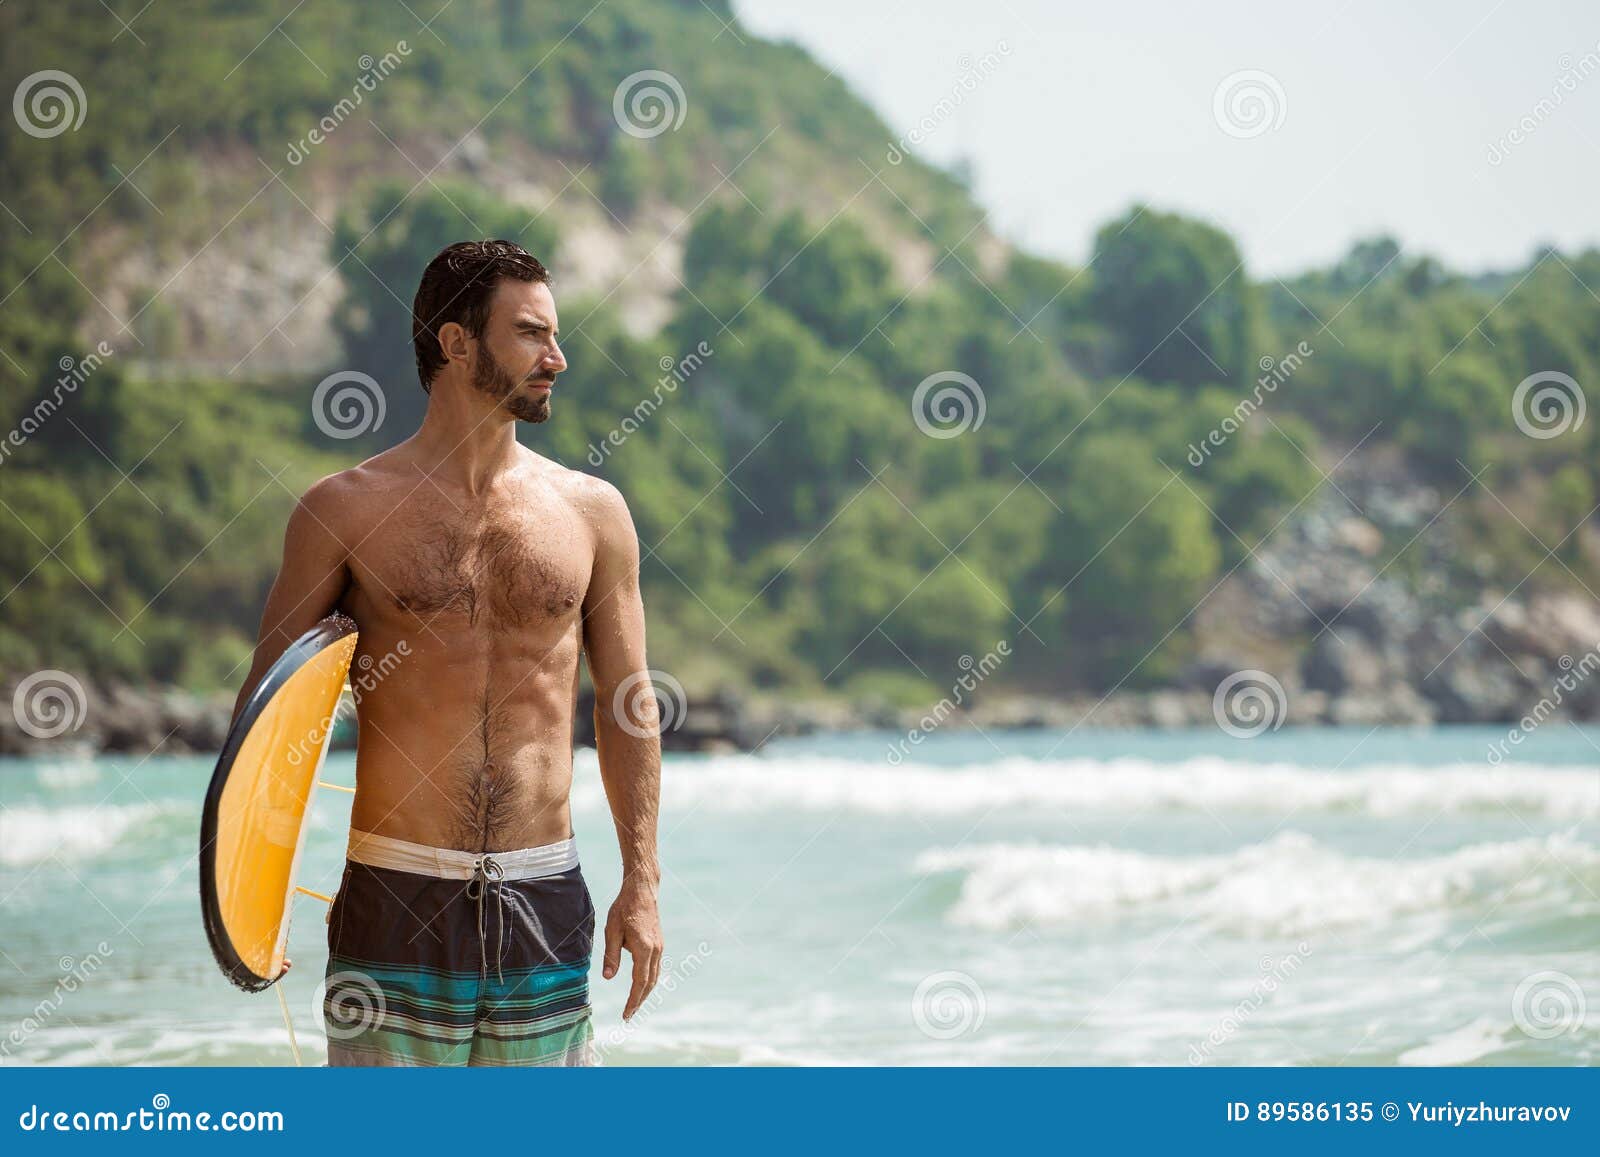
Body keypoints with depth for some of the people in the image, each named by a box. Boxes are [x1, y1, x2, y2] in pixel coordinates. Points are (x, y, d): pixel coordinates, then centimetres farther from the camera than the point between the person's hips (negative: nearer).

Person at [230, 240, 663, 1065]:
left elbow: (625, 706, 13)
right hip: (395, 894, -2)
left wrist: (641, 885, 7)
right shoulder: (345, 510, 1)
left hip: (544, 895, 2)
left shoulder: (591, 513, 7)